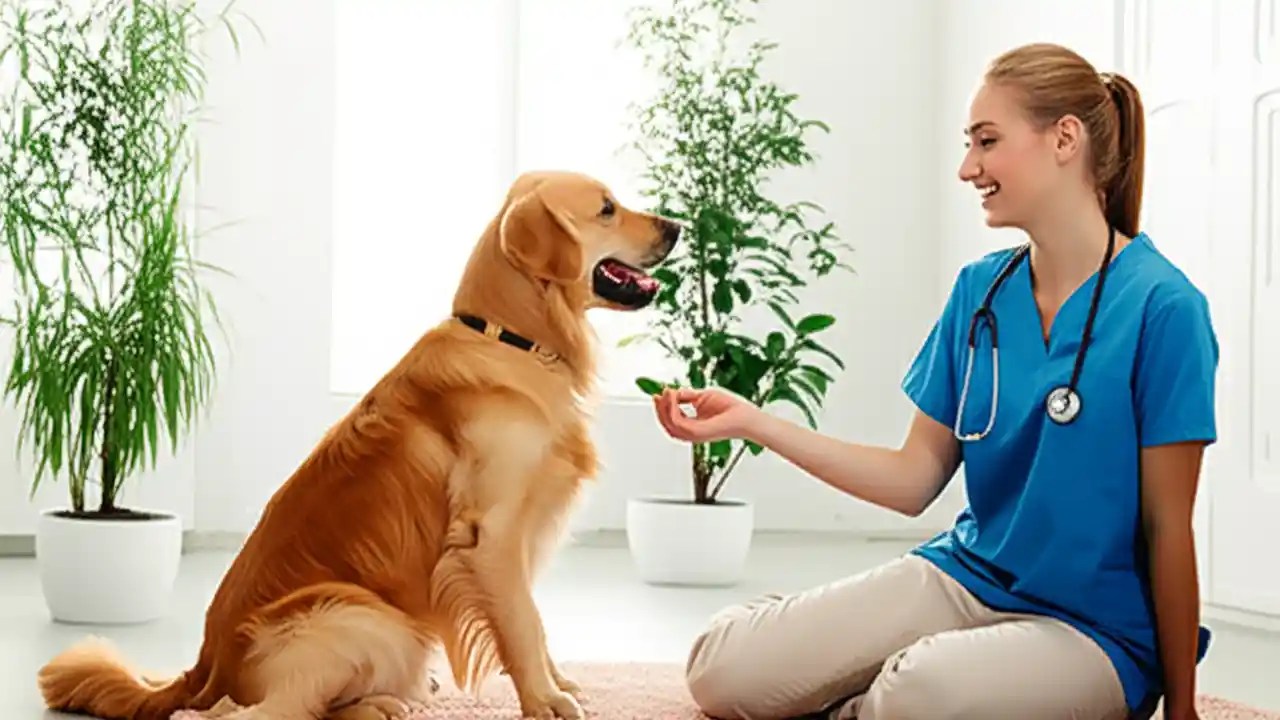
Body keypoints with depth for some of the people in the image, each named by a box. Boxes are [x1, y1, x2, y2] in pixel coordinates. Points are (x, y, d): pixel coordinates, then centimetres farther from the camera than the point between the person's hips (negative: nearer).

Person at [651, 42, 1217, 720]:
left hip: (1094, 629, -5)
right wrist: (752, 421, -2)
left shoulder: (1160, 306, -14)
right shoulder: (979, 290, 5)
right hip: (963, 579, 5)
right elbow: (914, 479, 6)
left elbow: (1167, 527, -10)